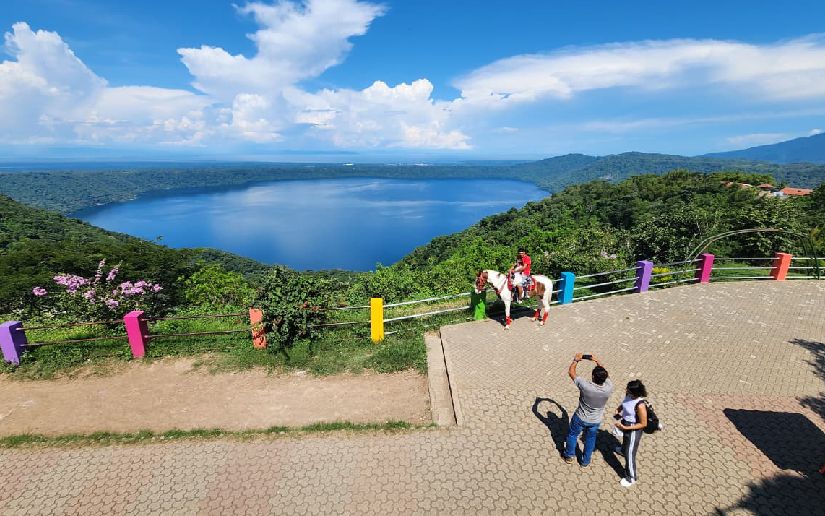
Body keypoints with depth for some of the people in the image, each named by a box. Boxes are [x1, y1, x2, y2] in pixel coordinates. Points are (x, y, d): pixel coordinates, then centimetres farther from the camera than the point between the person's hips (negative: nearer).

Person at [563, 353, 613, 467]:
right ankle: (585, 462, 44)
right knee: (590, 440, 26)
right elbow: (605, 375, -4)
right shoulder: (609, 388, -27)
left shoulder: (585, 386, -36)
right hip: (595, 421, 2)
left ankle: (569, 456, 42)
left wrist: (576, 360, -7)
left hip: (580, 419, -2)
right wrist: (597, 361, 4)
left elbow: (571, 372, -22)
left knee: (572, 435, 24)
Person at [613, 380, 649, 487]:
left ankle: (631, 478, 26)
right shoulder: (629, 395, -17)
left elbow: (643, 424, -25)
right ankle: (623, 450, 69)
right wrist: (619, 408, -12)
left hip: (634, 429, -8)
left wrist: (625, 427, -28)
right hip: (626, 423, 8)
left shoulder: (640, 405, -38)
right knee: (625, 439, 38)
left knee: (630, 453, 7)